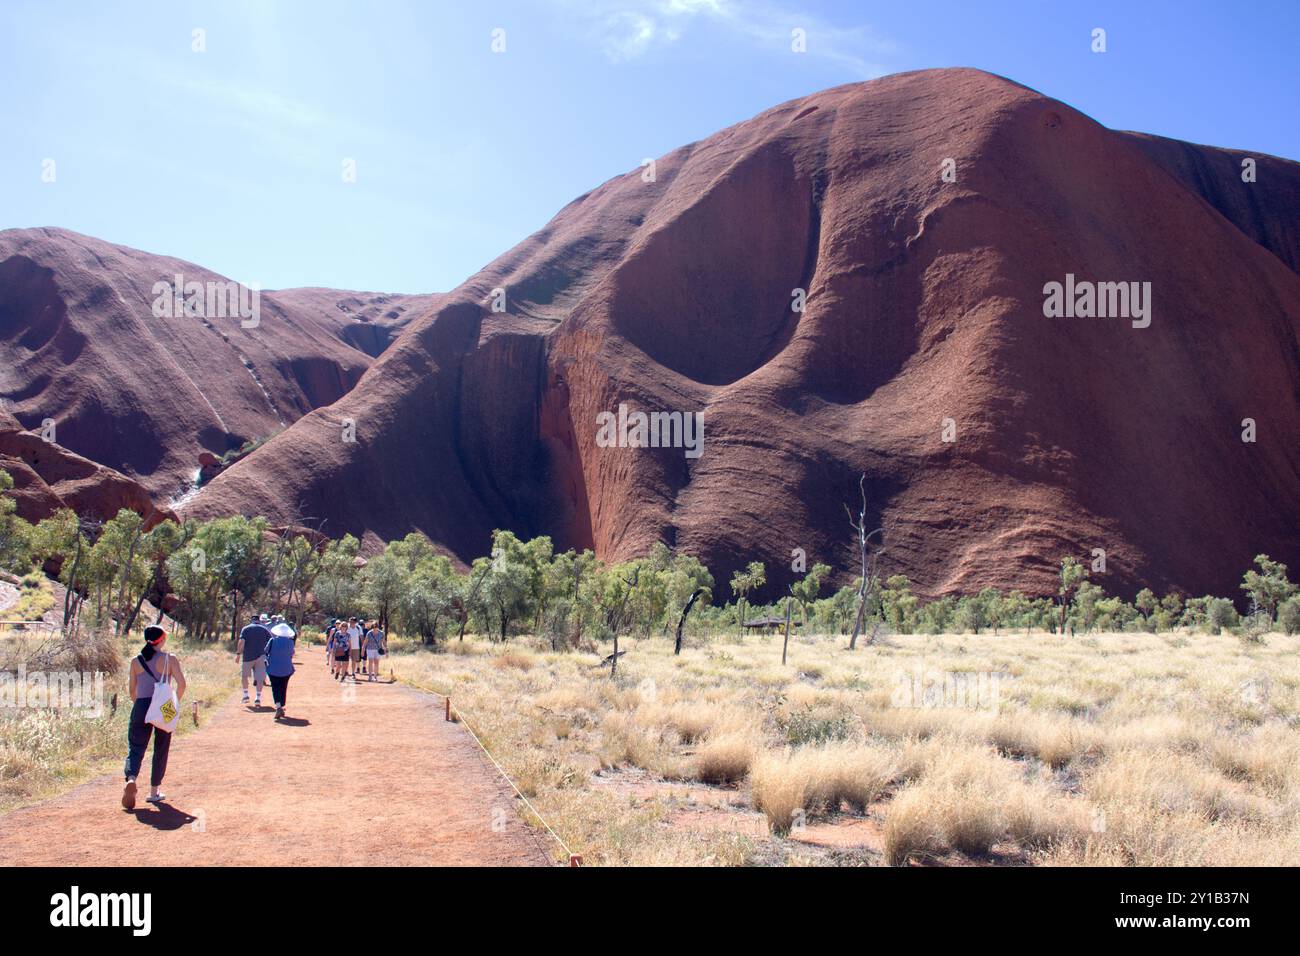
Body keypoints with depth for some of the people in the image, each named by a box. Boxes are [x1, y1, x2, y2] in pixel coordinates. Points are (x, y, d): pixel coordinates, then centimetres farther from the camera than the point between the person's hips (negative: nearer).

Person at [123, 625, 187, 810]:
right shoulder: (170, 659, -2)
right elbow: (181, 683, -11)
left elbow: (132, 689, 8)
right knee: (161, 750, 12)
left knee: (136, 746, 3)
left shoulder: (136, 660, 6)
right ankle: (154, 792, 17)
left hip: (141, 706, 1)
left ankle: (131, 779, -26)